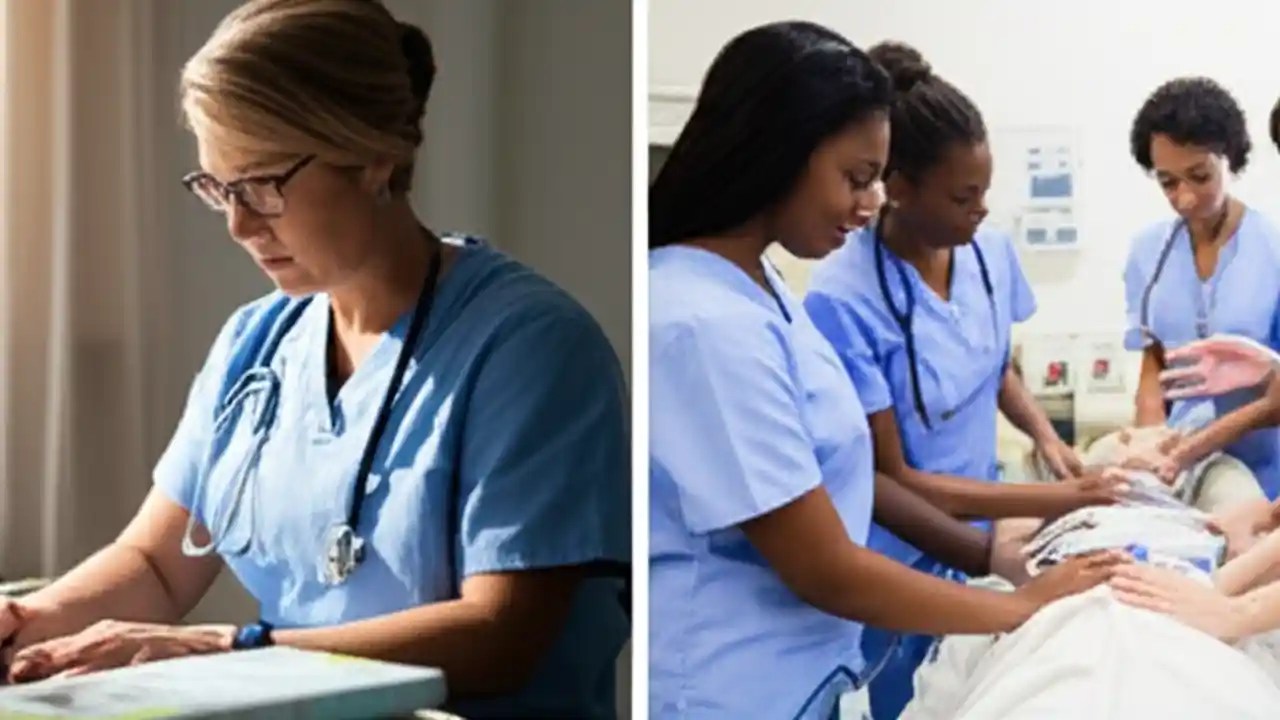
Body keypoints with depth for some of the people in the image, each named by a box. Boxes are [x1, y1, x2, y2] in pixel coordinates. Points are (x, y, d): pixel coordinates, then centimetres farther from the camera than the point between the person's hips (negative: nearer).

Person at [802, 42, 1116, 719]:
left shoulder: (990, 252, -7)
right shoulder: (843, 299, -27)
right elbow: (892, 479, -22)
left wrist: (1043, 434, -7)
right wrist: (1053, 500, -24)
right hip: (898, 566, -6)